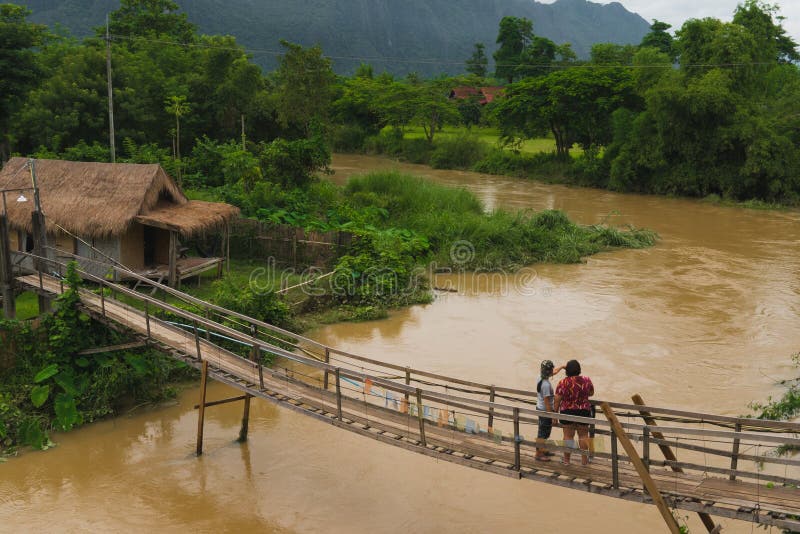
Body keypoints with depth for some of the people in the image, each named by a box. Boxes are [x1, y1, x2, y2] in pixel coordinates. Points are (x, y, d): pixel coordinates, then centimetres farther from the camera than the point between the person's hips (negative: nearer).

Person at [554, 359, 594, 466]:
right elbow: (591, 393, 9)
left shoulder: (563, 383, -14)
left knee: (568, 435, 8)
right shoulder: (586, 380, -9)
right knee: (583, 435, 14)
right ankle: (584, 459, 20)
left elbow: (557, 400, -10)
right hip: (583, 412, 1)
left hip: (567, 412, -1)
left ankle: (566, 459, 18)